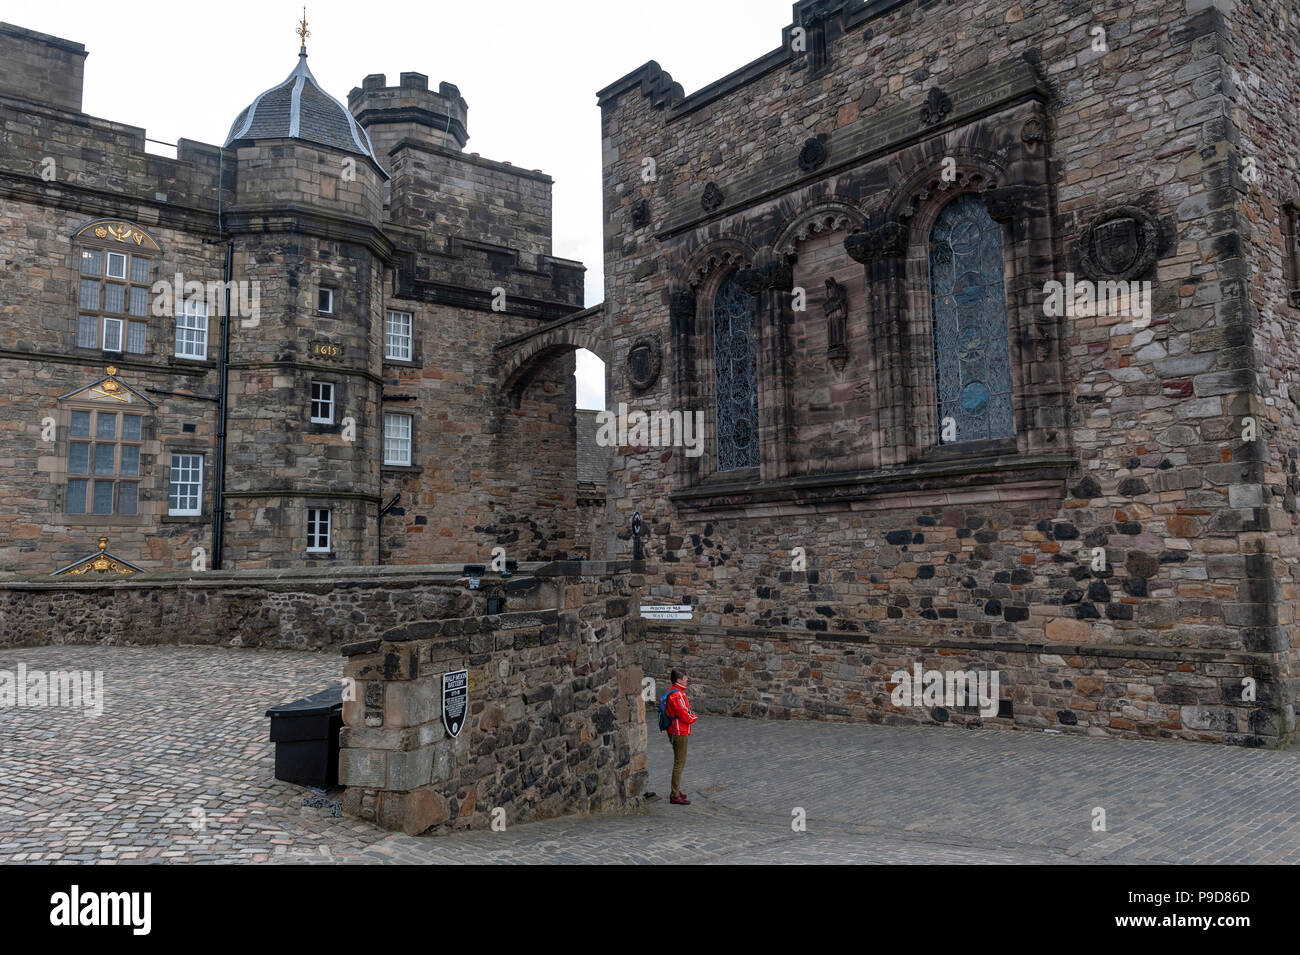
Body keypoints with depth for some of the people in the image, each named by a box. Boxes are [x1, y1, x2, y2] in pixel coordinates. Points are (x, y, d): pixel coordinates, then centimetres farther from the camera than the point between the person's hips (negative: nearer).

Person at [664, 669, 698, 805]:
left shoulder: (677, 692, 13)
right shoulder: (677, 695, -21)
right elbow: (685, 717, -21)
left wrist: (690, 715, 0)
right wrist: (694, 717, -2)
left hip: (680, 732, 11)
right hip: (680, 733, -11)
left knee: (680, 762, 19)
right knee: (679, 763, -5)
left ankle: (676, 791, 30)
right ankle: (675, 796, -1)